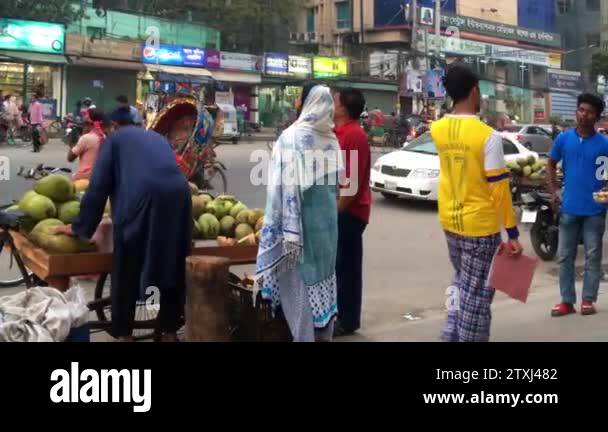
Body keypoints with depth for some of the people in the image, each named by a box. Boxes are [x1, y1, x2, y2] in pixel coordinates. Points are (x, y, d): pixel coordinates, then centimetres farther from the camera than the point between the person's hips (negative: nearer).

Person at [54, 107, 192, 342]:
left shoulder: (114, 139, 18)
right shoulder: (157, 137, 33)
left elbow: (98, 187, 10)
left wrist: (80, 227, 15)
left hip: (140, 198, -5)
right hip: (178, 195, 5)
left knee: (128, 271, 10)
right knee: (173, 268, 17)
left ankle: (124, 333, 17)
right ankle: (170, 330, 25)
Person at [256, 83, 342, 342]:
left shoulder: (292, 136, -14)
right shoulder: (331, 139, 6)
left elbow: (286, 185, -18)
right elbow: (336, 181, 10)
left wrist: (286, 229, -17)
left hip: (301, 219, -7)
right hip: (327, 216, 7)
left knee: (299, 280, 1)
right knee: (323, 273, 14)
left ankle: (305, 335, 5)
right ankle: (324, 333, 23)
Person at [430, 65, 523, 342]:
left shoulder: (437, 130, -1)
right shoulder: (488, 136, -18)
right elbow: (499, 189, -17)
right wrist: (512, 233, -12)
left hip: (449, 221, 6)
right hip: (480, 225, -6)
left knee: (462, 282, 24)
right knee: (476, 293, 5)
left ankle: (452, 333, 20)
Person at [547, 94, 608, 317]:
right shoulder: (563, 139, 2)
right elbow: (552, 164, 14)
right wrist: (553, 190, 3)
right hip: (569, 208, 2)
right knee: (565, 256, 6)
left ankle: (588, 300, 16)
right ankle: (567, 301, 15)